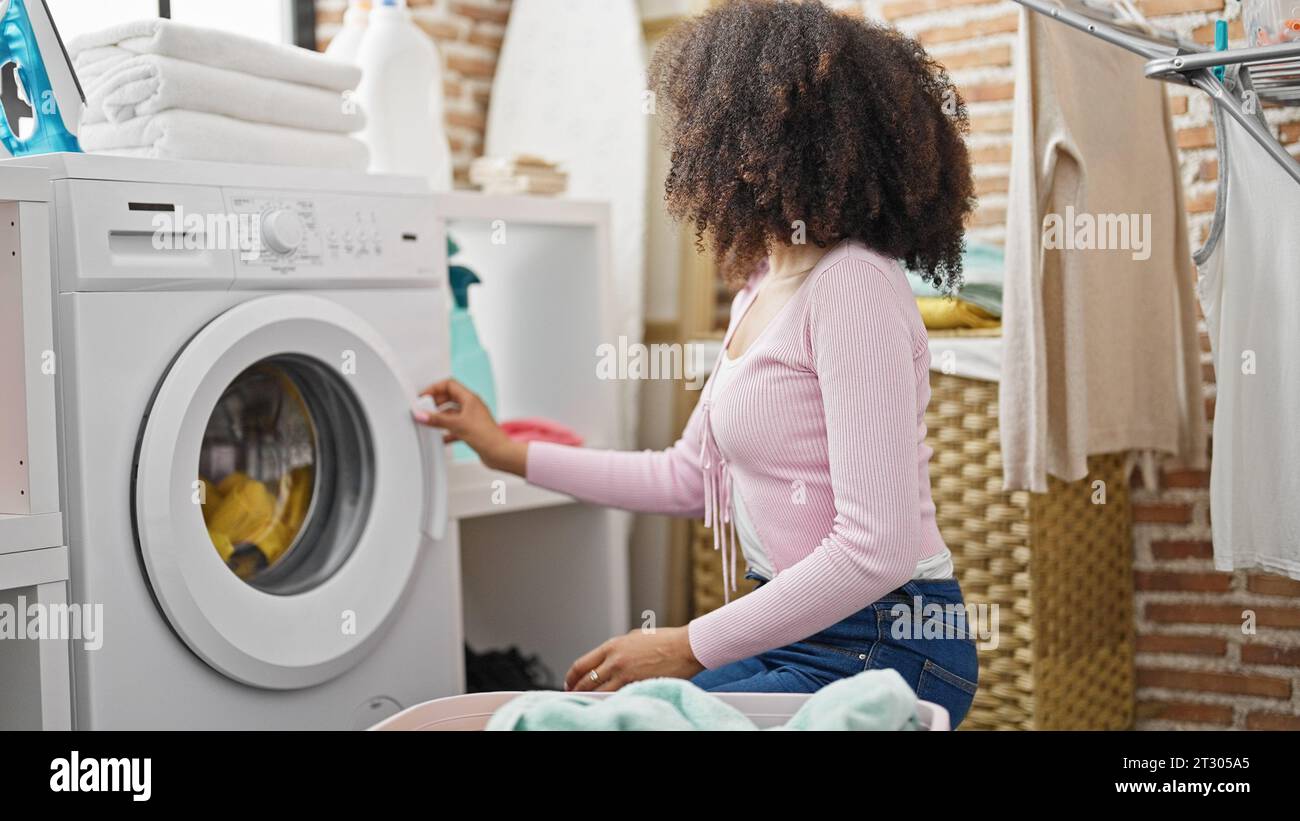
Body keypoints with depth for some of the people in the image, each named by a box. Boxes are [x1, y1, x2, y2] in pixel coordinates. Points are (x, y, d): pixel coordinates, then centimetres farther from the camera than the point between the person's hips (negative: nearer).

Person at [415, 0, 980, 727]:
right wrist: (512, 454, 21)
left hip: (879, 646, -9)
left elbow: (878, 548, -23)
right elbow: (691, 477, 19)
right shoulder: (763, 290, 12)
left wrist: (691, 648, -17)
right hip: (794, 633, 9)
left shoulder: (855, 288, -18)